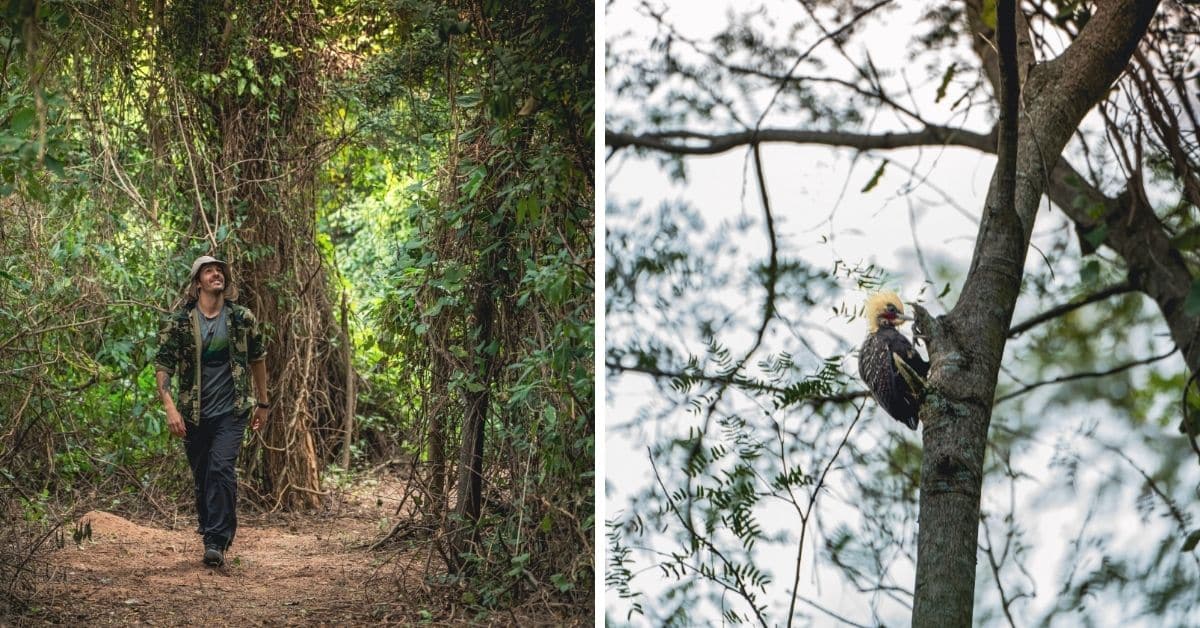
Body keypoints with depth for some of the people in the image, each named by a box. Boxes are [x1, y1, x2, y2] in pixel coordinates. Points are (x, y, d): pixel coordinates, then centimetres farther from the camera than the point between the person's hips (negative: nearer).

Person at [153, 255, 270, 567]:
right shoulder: (178, 322, -2)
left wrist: (263, 403, 17)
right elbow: (163, 365, -4)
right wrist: (170, 407, -17)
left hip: (231, 412, -1)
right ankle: (211, 532, 27)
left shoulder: (243, 319, 1)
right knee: (202, 478, 10)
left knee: (221, 469, -18)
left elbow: (257, 359, 14)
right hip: (194, 415, 1)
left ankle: (216, 542, -15)